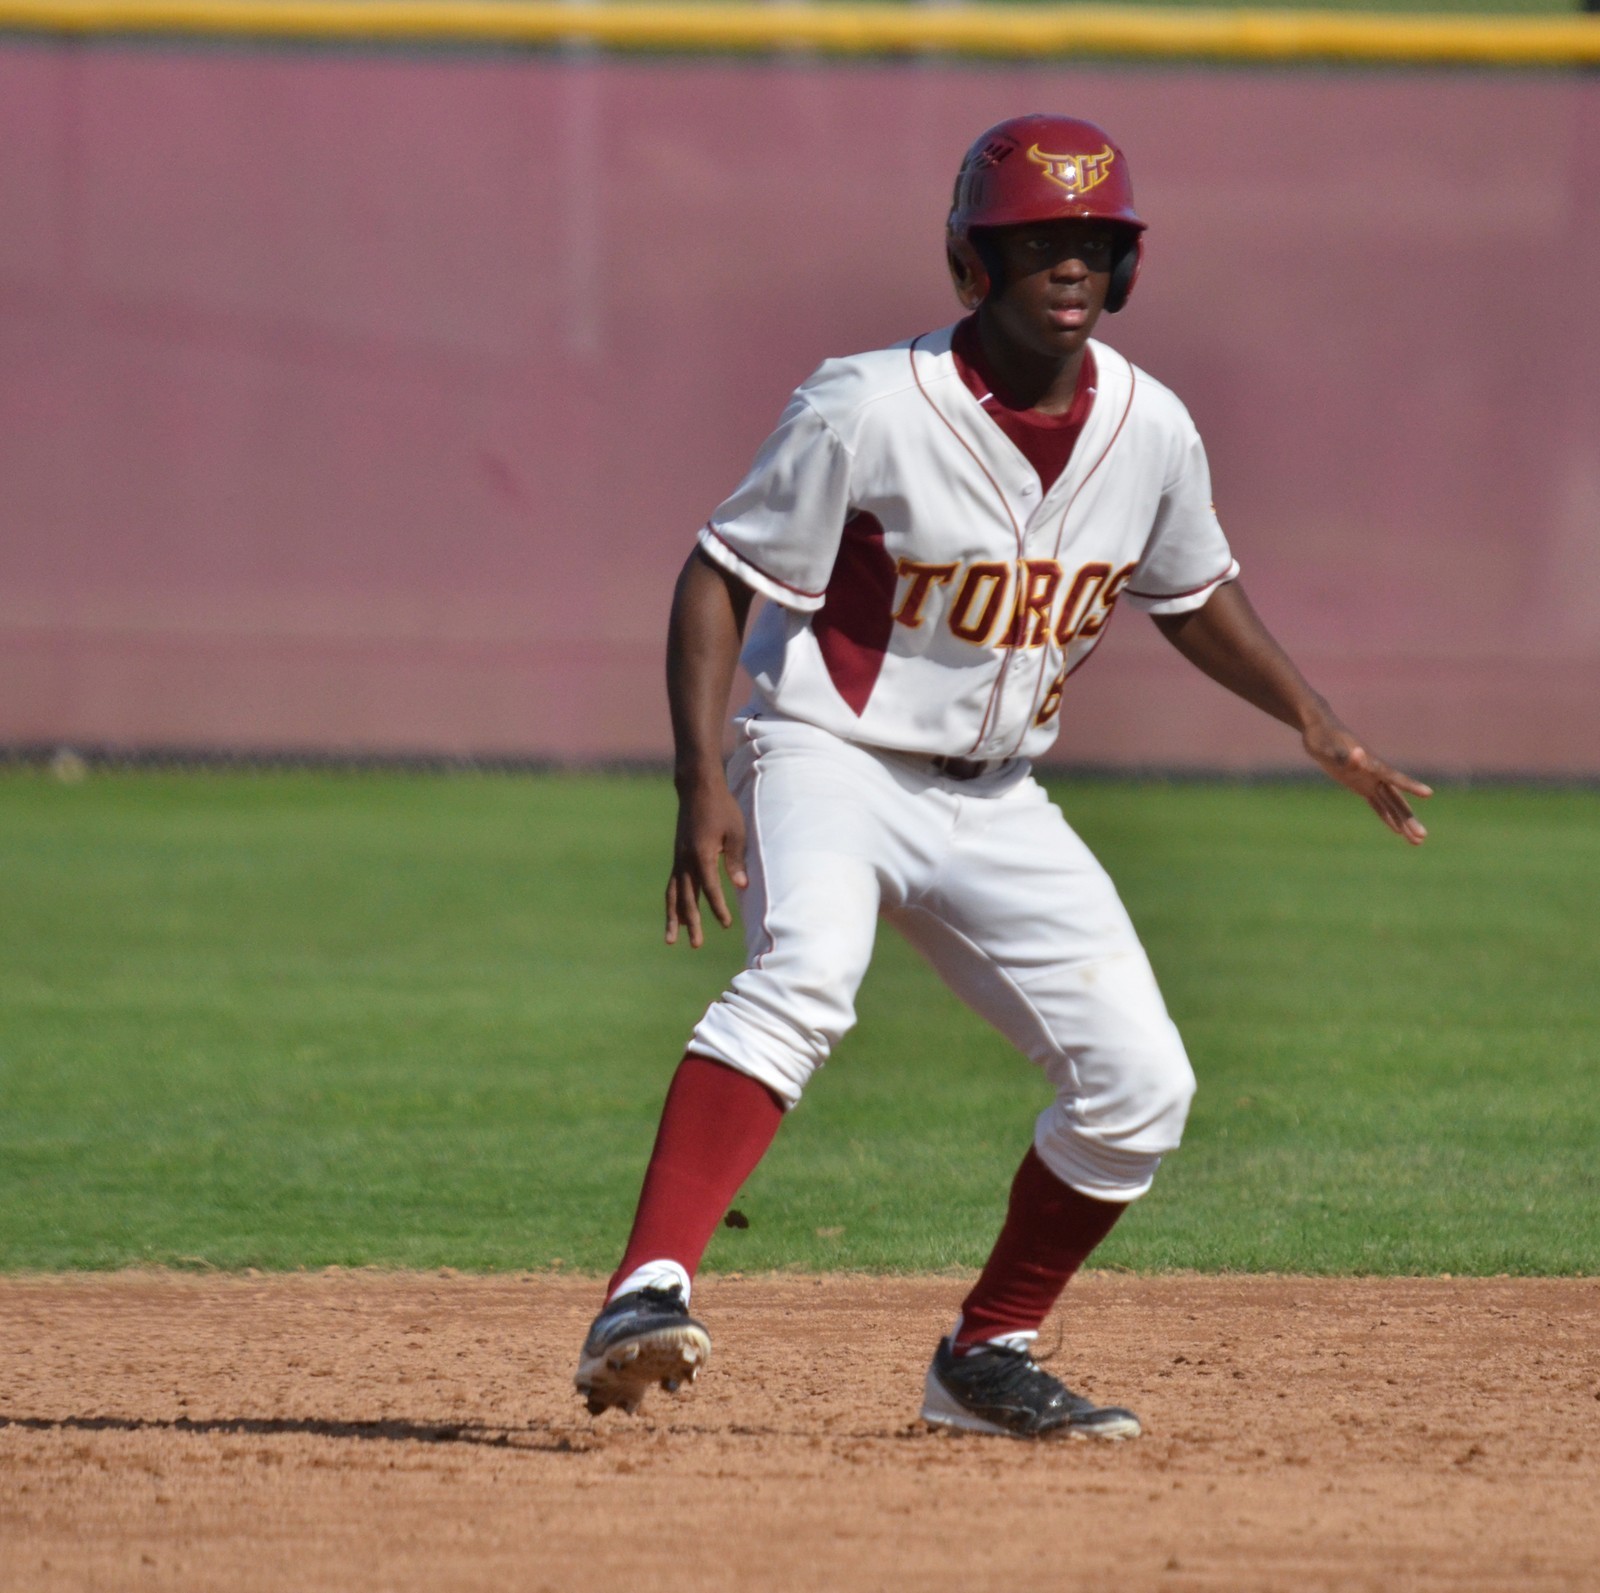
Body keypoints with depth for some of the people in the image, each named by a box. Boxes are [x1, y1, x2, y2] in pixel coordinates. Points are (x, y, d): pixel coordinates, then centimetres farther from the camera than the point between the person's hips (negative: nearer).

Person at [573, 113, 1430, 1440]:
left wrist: (1316, 723, 6)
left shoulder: (1153, 431, -2)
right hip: (832, 765, -6)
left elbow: (1192, 591, 17)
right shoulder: (870, 411, -18)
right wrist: (704, 779, -23)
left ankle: (988, 1357, 20)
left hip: (996, 806, 6)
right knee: (806, 975, -36)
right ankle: (647, 1295, -46)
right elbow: (722, 577, -12)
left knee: (1142, 1084, 0)